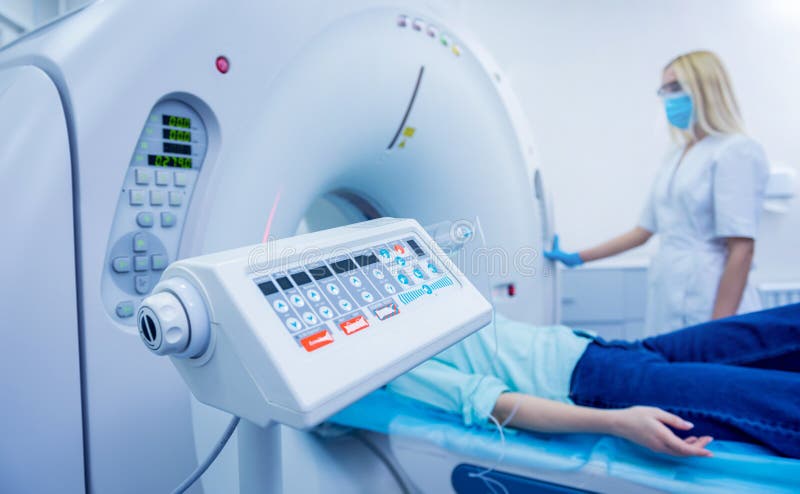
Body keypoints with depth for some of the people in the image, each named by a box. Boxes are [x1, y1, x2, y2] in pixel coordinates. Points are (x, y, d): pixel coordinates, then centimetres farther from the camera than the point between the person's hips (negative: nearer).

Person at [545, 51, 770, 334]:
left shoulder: (735, 151, -8)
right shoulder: (676, 157, 14)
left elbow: (741, 249, -14)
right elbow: (643, 231, 17)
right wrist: (577, 258, 17)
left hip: (707, 307, -6)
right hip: (668, 304, 6)